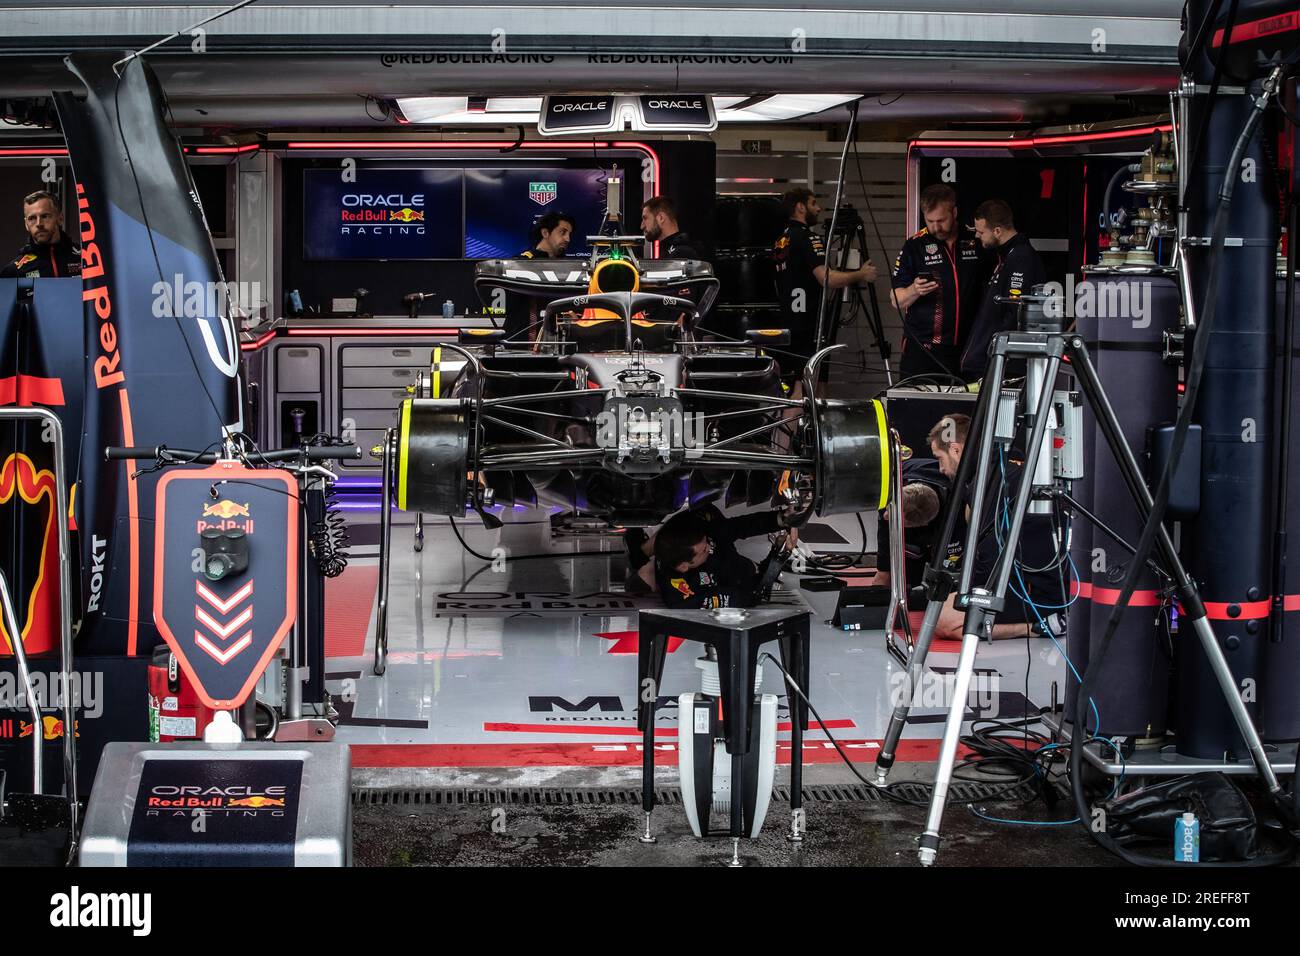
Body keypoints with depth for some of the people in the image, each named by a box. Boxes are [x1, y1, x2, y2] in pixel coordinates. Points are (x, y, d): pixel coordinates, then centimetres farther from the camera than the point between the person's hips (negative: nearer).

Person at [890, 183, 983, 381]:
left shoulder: (975, 241, 7)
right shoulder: (915, 245, 1)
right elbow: (897, 301, 1)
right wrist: (915, 290, -21)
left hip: (965, 348, 2)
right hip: (922, 348, -2)